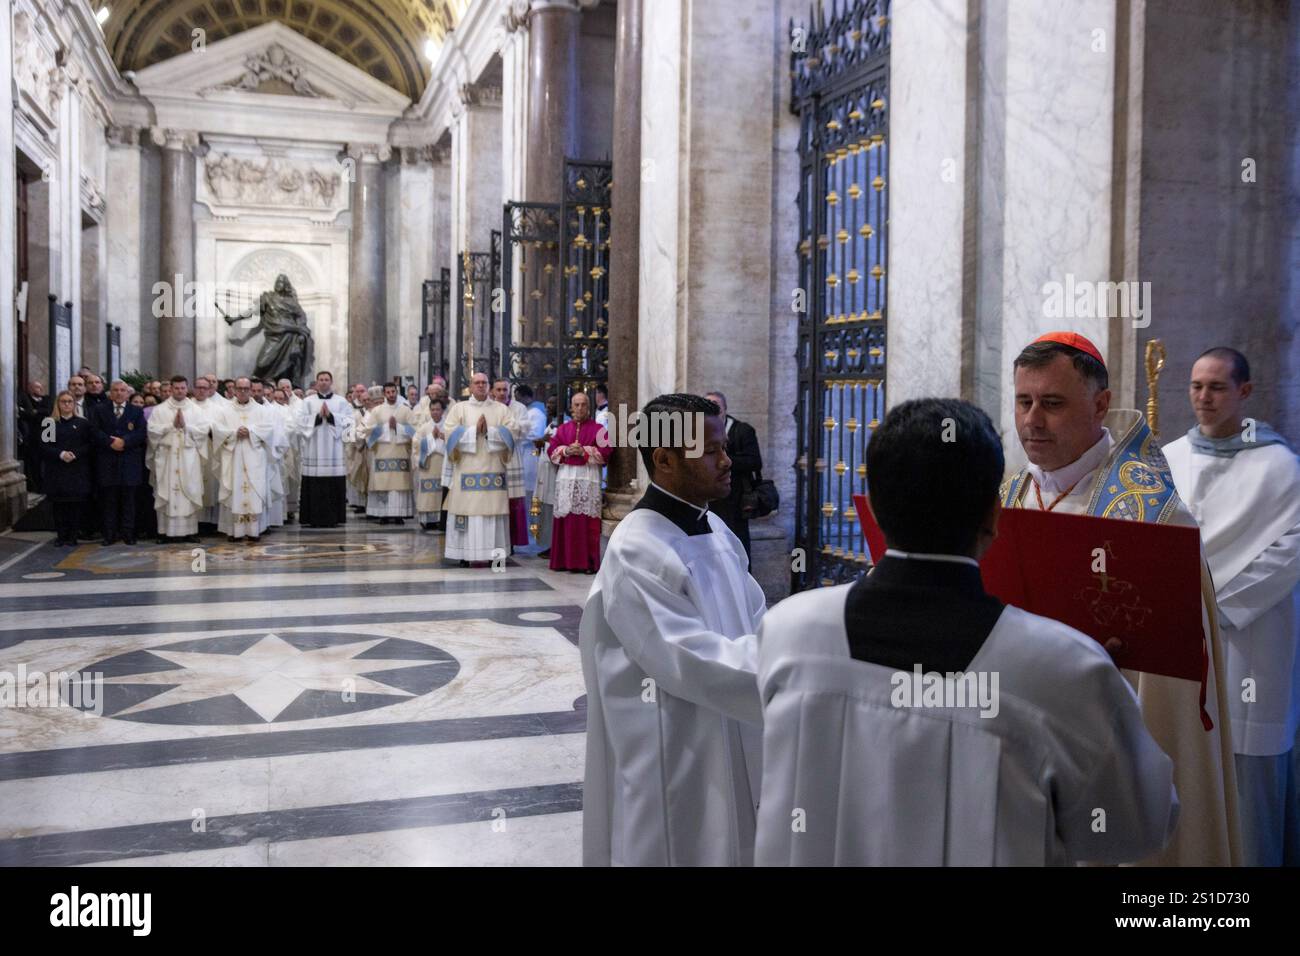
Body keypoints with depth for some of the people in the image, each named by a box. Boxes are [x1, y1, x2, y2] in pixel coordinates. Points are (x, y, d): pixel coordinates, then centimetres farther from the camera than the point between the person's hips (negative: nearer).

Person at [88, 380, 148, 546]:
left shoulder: (137, 411, 11)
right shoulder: (99, 410, 11)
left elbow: (141, 433, -2)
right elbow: (95, 431, -1)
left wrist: (124, 441, -15)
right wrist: (111, 442, -15)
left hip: (130, 461, 0)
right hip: (107, 461, 0)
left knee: (128, 499, 2)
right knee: (109, 499, 3)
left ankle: (128, 534, 8)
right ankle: (109, 534, 7)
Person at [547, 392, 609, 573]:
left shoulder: (597, 429, 7)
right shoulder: (562, 429, 16)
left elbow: (604, 451, -4)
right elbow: (551, 449, 10)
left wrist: (584, 452, -13)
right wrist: (566, 451, -8)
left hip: (588, 477, -3)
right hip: (566, 476, 3)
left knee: (587, 521, -7)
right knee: (566, 519, 1)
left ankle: (589, 561, -4)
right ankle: (565, 560, 6)